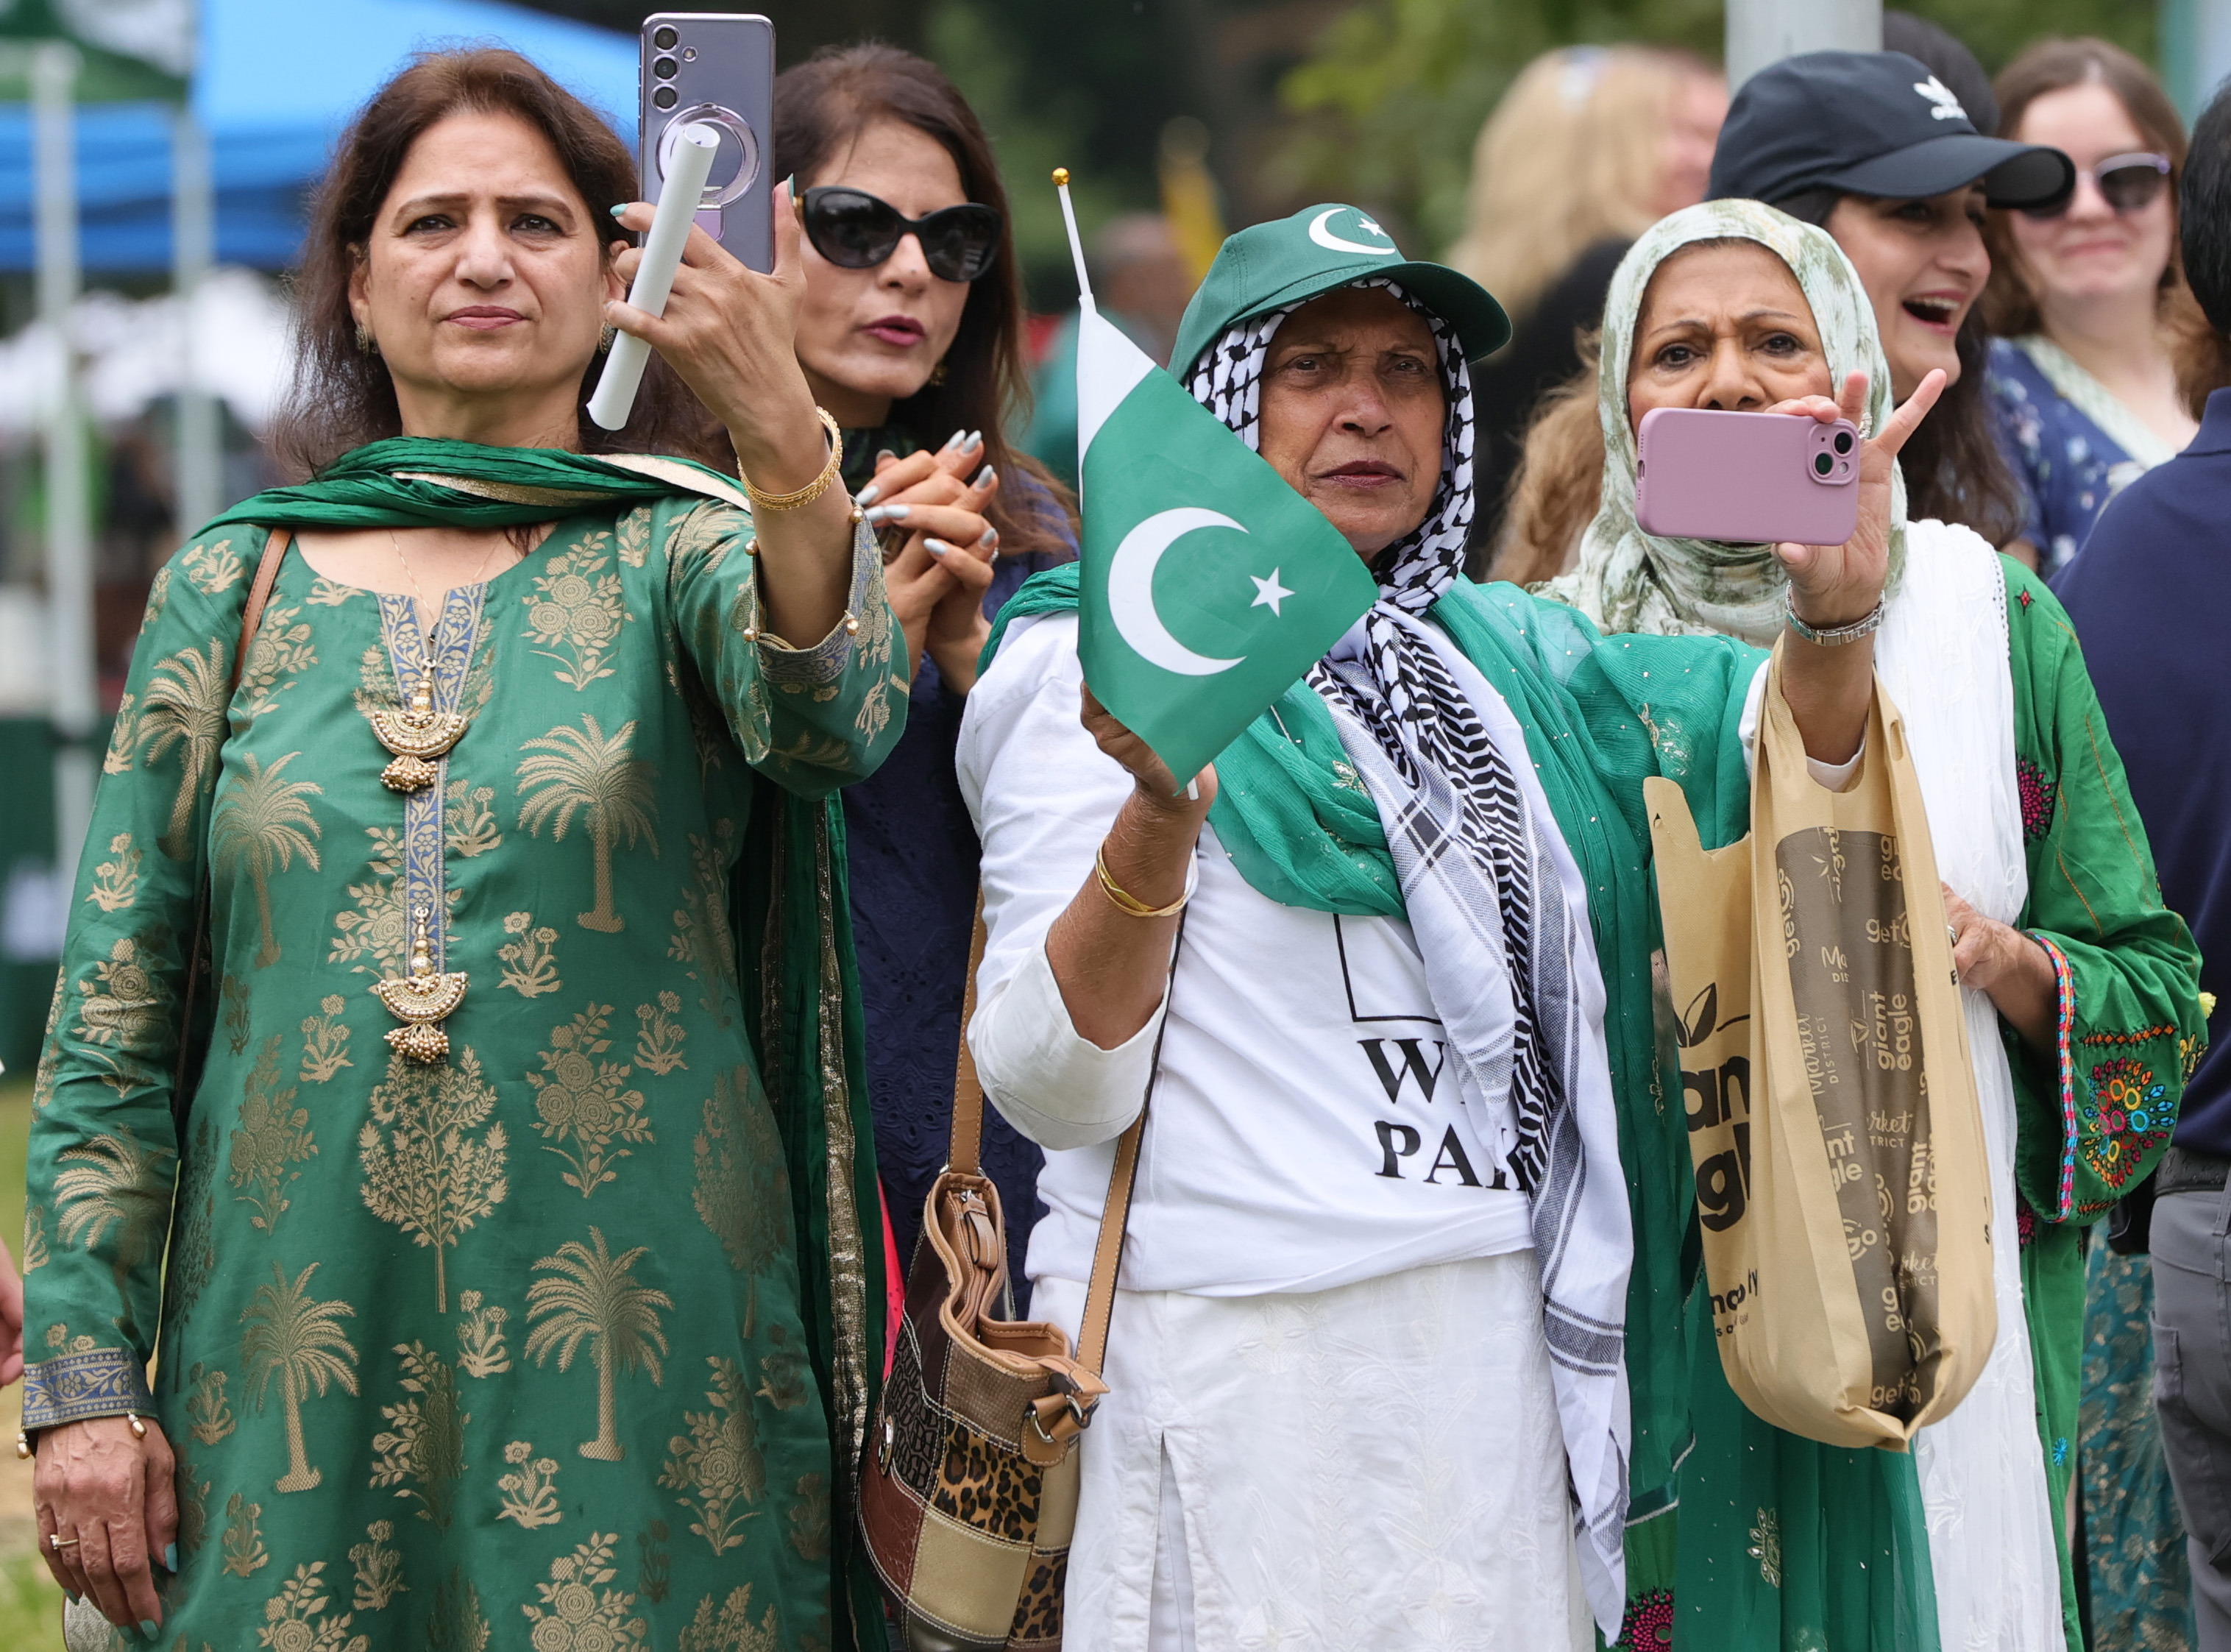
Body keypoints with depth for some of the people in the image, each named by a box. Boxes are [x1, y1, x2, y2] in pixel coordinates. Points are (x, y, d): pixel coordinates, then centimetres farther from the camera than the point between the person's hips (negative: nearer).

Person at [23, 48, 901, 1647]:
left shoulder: (683, 554, 2)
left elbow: (830, 720, -23)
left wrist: (784, 435, -42)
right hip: (295, 1378, 2)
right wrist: (83, 1378, 1)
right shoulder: (233, 593, 9)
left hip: (626, 1382, -2)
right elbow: (109, 1026, 10)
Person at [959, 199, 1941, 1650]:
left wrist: (1834, 612, -14)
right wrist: (1157, 821, -25)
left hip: (1501, 1353, 5)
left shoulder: (1503, 652, 14)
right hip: (1238, 1356, -5)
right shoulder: (1104, 667, -3)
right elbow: (1051, 1088, -11)